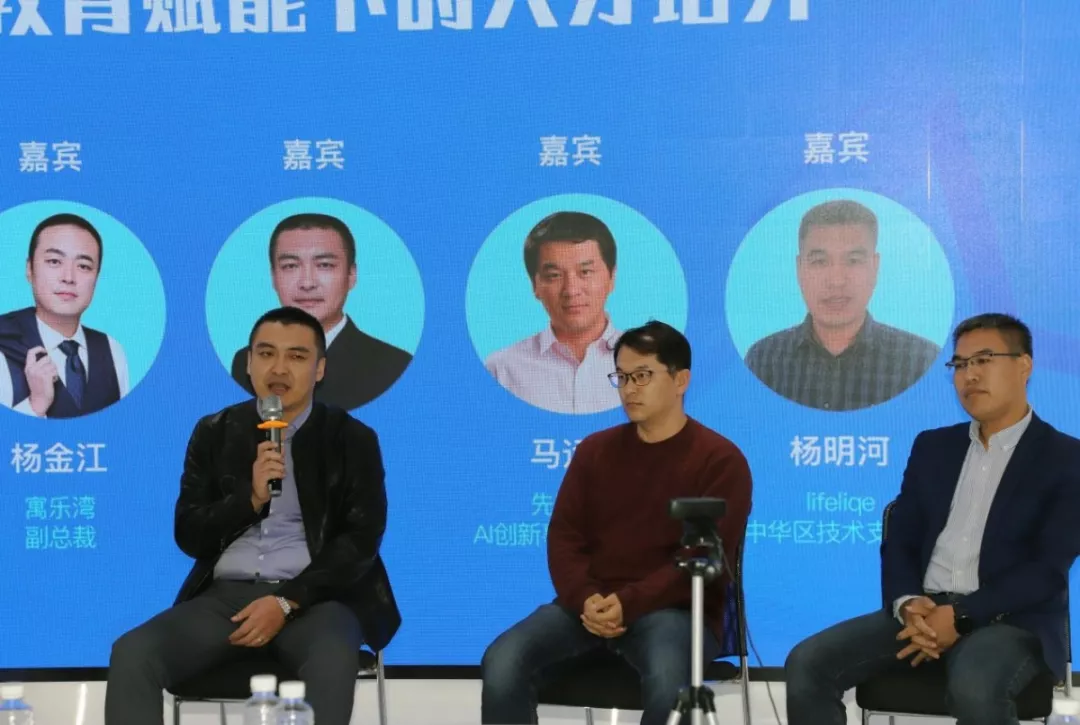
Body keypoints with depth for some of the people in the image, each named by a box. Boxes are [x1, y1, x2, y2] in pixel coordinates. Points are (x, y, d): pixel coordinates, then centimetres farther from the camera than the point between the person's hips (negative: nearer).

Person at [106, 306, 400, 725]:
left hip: (313, 597, -3)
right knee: (132, 654, -25)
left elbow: (360, 541, -3)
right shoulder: (215, 433, 12)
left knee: (332, 662, -38)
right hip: (225, 596, 3)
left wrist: (287, 601, -15)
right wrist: (250, 498, -11)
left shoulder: (353, 439, 5)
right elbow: (189, 536, 7)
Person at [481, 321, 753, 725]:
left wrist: (629, 604, -21)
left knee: (667, 681, -38)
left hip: (674, 609, -4)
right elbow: (564, 535, 9)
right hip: (590, 604, 4)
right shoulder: (595, 450, 15)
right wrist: (585, 599, -13)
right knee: (502, 661, -22)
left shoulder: (720, 459, -1)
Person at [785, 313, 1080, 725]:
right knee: (808, 664, -19)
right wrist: (908, 605, -10)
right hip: (923, 612, 5)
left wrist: (960, 616, -19)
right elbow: (899, 541, 13)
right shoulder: (932, 447, 18)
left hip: (1011, 621, -5)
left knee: (975, 688, -40)